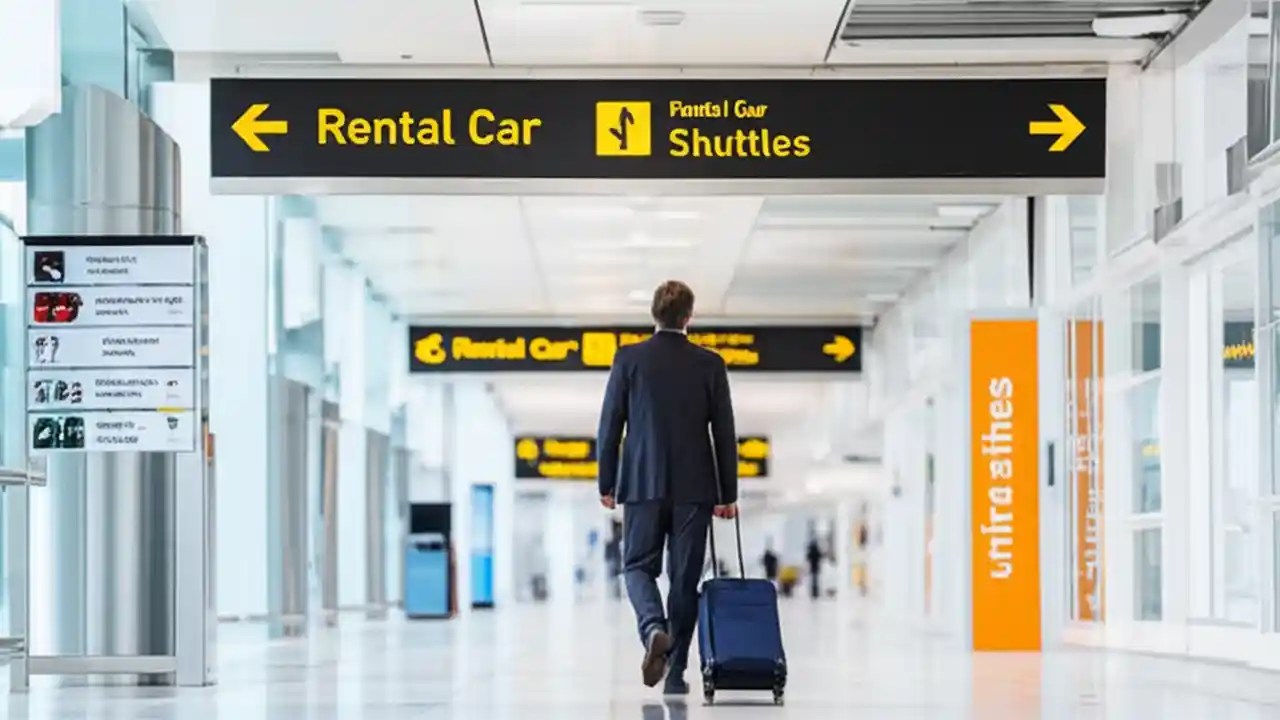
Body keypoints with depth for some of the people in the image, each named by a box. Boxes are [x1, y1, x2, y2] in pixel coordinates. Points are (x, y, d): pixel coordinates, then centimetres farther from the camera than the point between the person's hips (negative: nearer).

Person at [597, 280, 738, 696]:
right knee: (685, 578, 6)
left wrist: (606, 484, 8)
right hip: (694, 489, 1)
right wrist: (728, 495, 8)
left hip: (643, 485, -1)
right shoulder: (710, 364, 0)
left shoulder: (629, 359, -2)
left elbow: (610, 426, -1)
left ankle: (653, 628, -21)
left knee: (638, 567, 9)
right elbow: (725, 434, 2)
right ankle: (676, 673, 6)